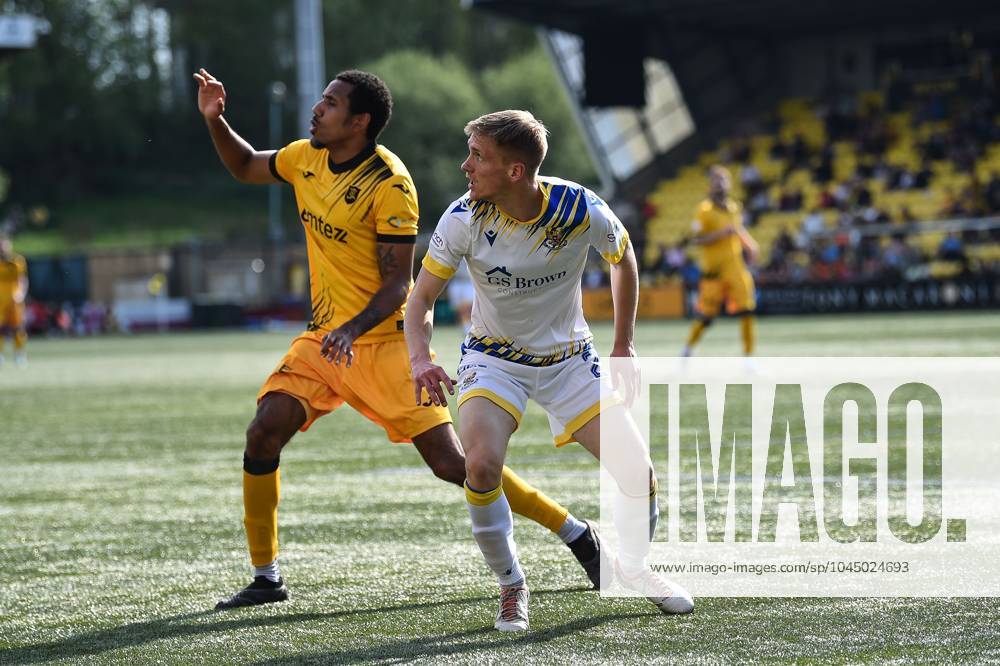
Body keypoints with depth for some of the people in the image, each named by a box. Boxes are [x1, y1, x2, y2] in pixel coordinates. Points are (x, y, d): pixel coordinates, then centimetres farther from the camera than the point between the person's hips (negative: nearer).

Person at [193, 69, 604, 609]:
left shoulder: (390, 185, -18)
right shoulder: (306, 159, 3)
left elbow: (398, 284, -18)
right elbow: (245, 167, 24)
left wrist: (351, 330, -33)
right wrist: (215, 119, 6)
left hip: (384, 343, -6)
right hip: (324, 339, 7)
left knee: (451, 463, -11)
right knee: (262, 435, -11)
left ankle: (578, 536, 3)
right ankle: (265, 579, 2)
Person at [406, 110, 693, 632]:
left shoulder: (581, 210, -22)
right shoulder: (464, 218, -21)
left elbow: (623, 259, 1)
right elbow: (422, 296, -10)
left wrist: (623, 347, 3)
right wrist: (420, 357, -30)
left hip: (569, 358, 1)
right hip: (493, 356, -1)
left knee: (640, 478, -6)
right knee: (482, 465, -28)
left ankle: (633, 566, 28)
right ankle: (511, 588, -4)